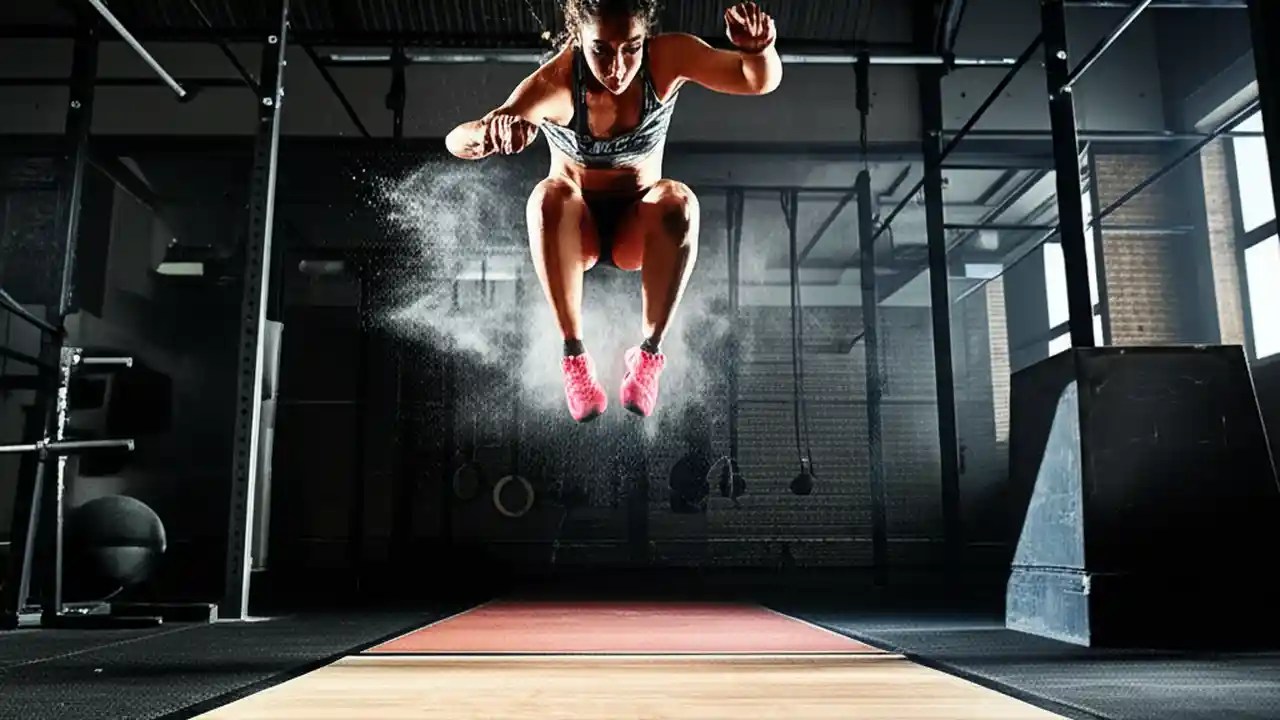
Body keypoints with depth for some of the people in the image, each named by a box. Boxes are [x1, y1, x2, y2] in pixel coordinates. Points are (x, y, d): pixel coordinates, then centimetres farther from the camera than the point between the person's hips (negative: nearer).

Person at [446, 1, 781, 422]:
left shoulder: (668, 59, -19)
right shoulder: (554, 83, -26)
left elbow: (762, 81, -25)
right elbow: (456, 142, -39)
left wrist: (759, 51, -48)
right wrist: (491, 133, -62)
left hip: (639, 229, 1)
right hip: (574, 230, -1)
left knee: (679, 201, -32)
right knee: (550, 196, -35)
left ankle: (649, 352, -23)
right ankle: (574, 355, -28)